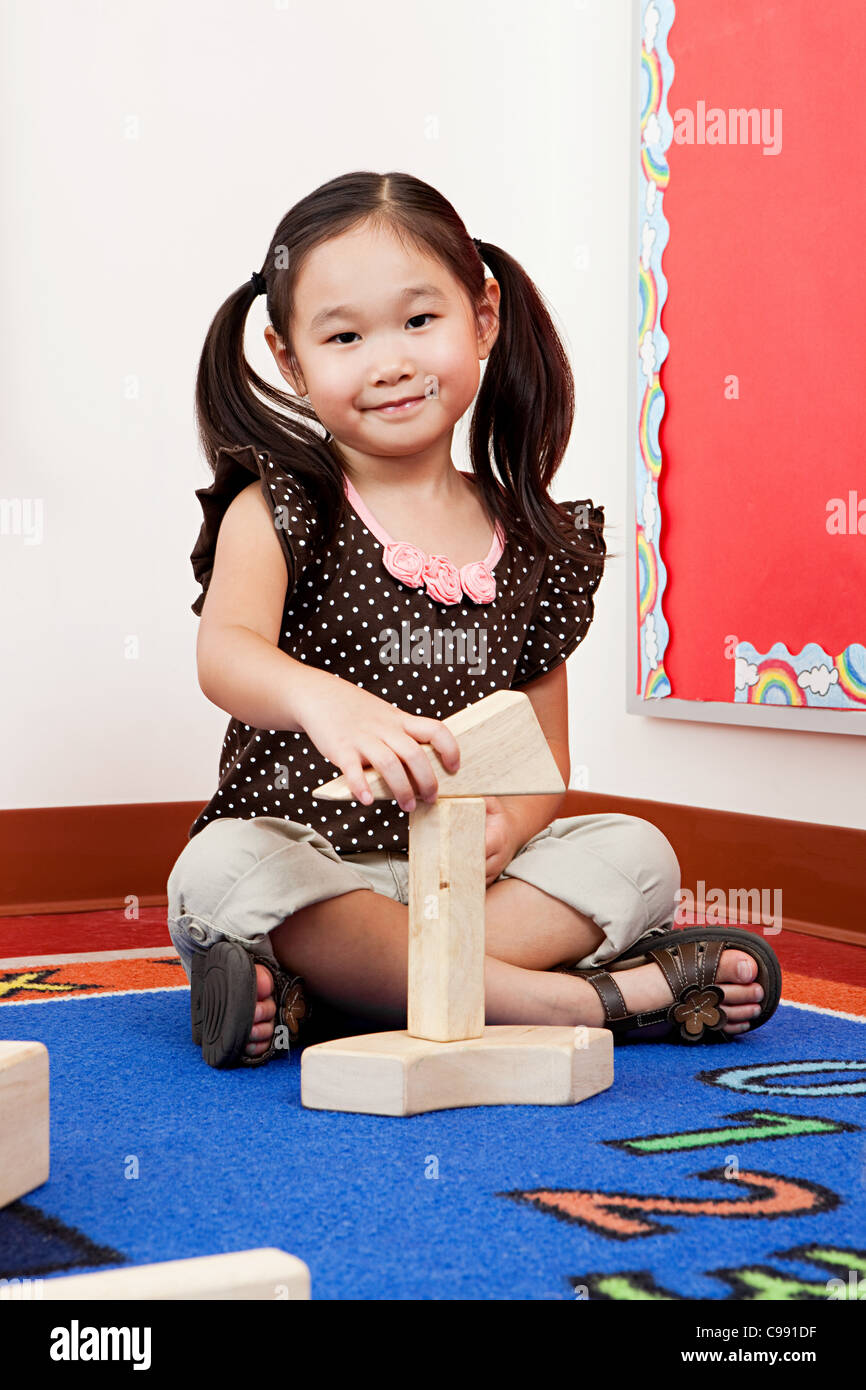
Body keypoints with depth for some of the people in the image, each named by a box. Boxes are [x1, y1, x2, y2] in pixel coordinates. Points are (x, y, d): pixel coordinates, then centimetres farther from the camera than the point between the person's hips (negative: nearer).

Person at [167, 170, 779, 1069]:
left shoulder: (538, 545, 8)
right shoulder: (277, 508, -2)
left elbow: (545, 754, 12)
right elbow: (225, 651, -24)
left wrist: (502, 828, -13)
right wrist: (322, 699, -48)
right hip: (302, 856, -4)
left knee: (636, 855, -15)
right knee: (223, 867, -34)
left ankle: (312, 992, -29)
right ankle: (574, 999, -33)